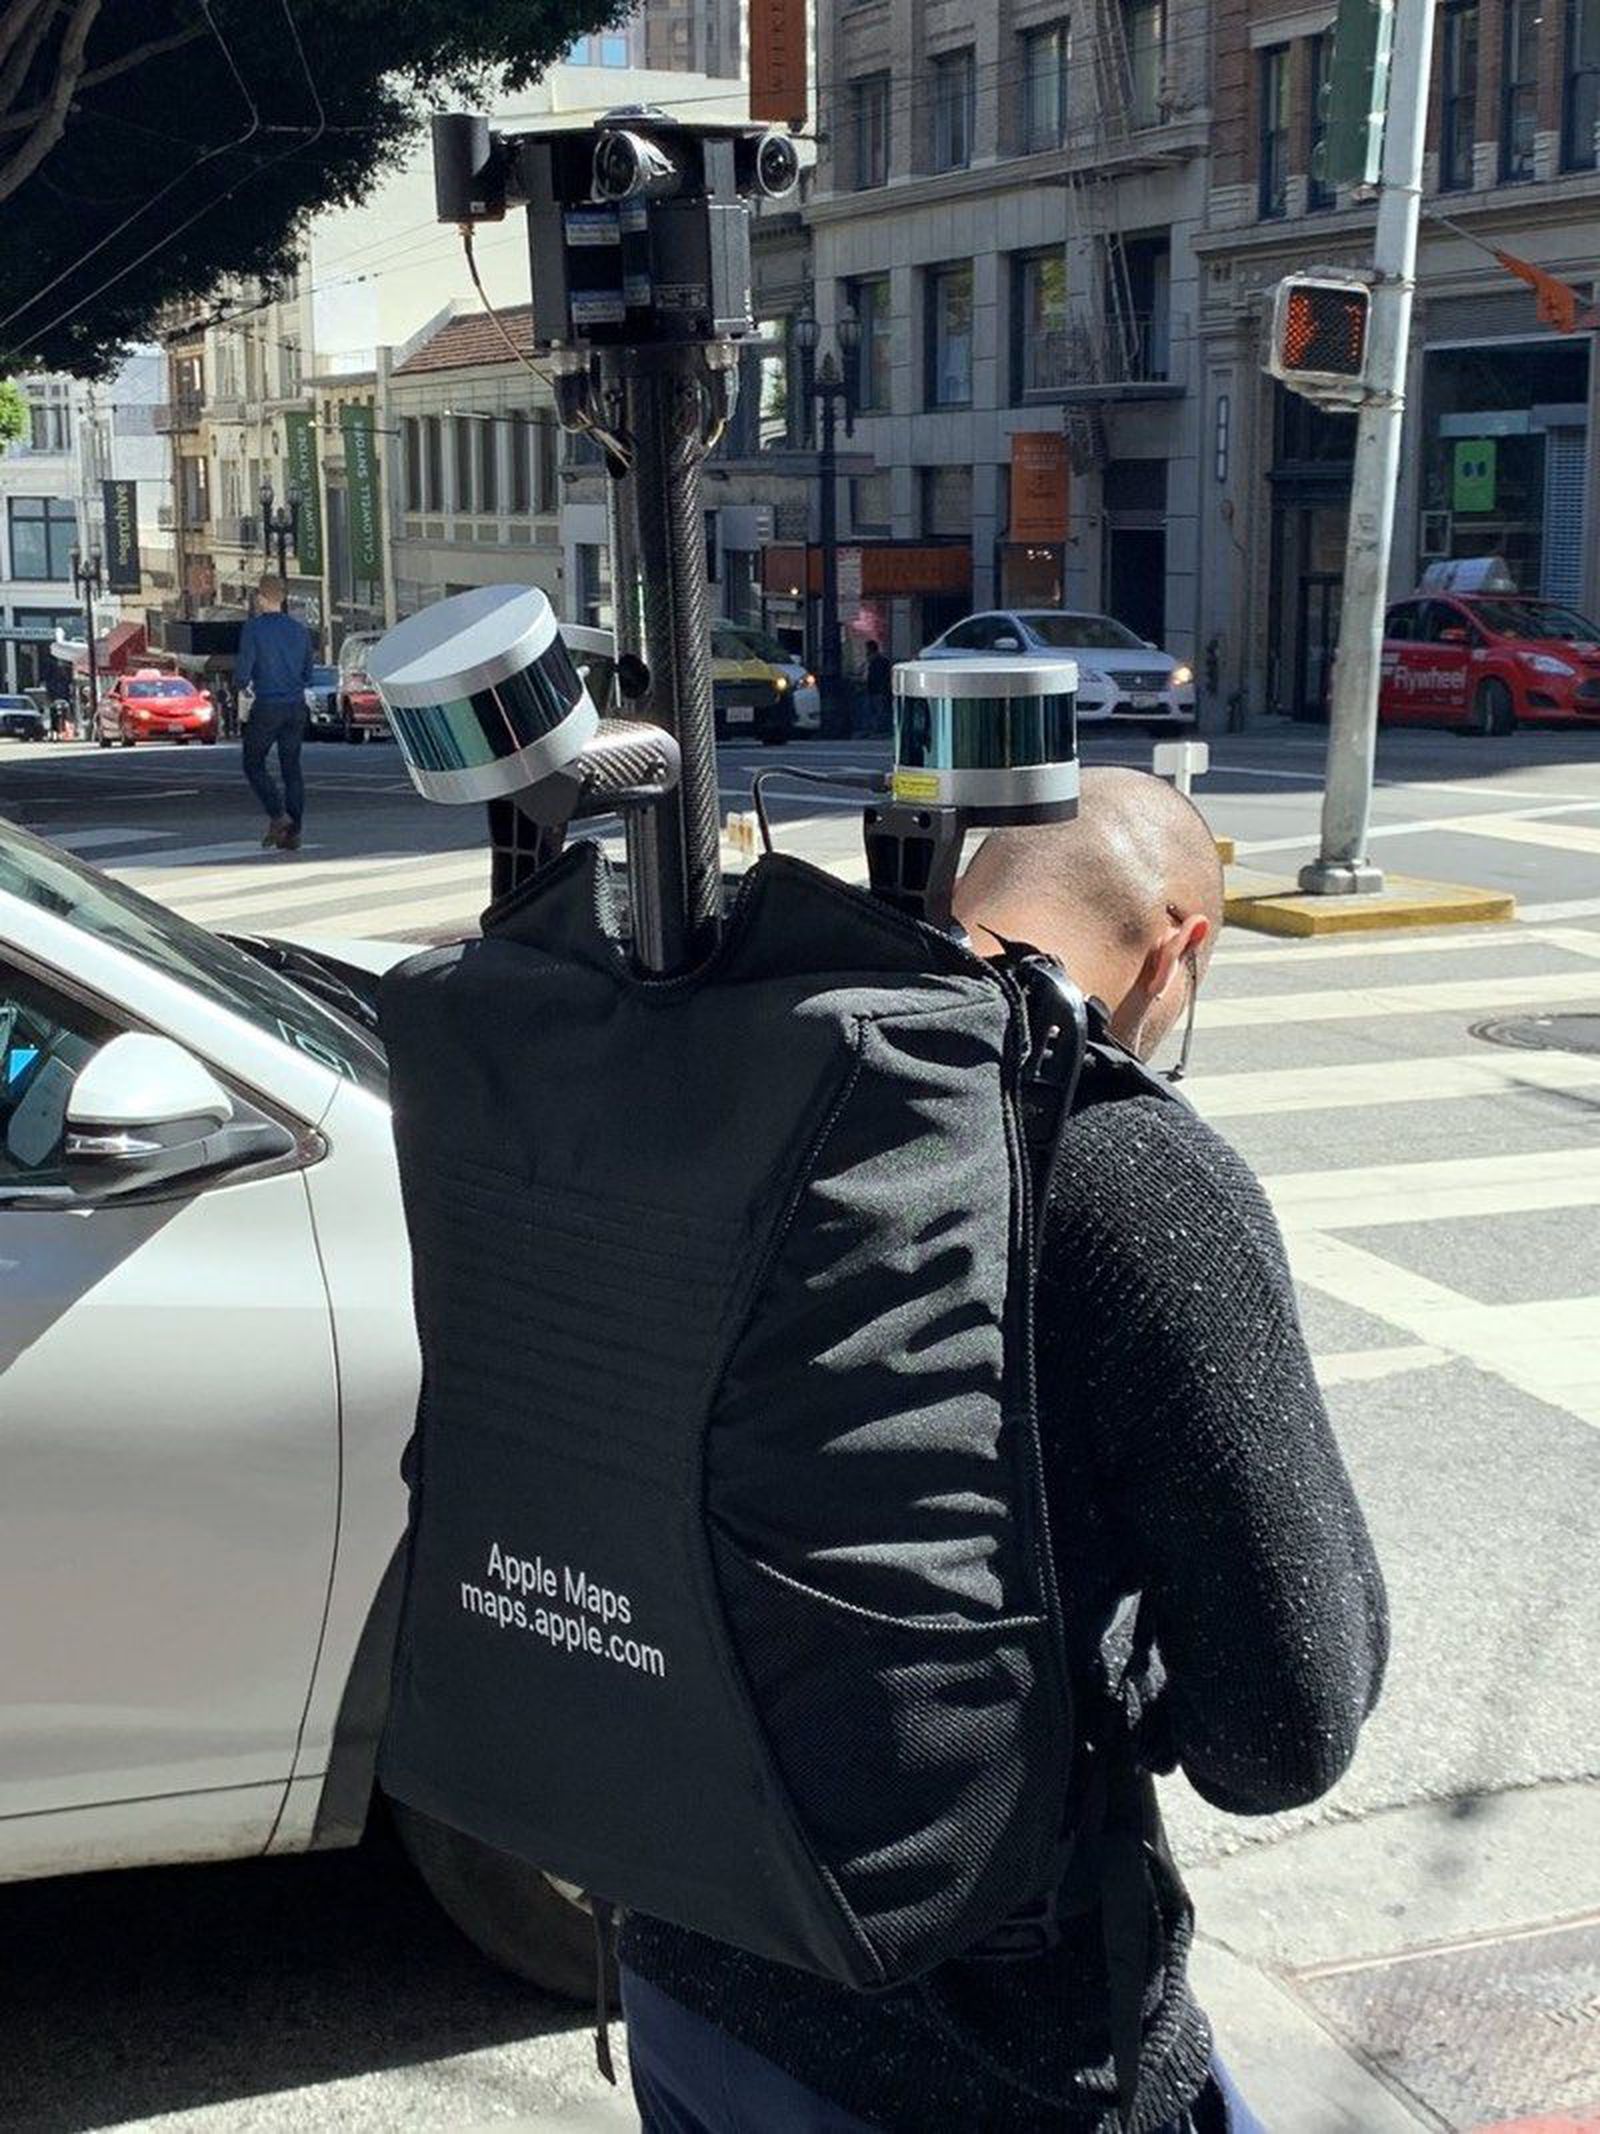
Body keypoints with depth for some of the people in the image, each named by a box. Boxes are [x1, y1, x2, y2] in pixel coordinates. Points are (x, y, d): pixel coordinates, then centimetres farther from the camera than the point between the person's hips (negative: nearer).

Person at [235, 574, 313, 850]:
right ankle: (293, 832, 4)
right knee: (292, 768, 7)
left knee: (254, 764, 8)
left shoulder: (253, 628, -8)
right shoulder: (299, 629, 9)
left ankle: (278, 816, -10)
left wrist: (241, 687, 10)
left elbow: (243, 670, -11)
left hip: (267, 706, -5)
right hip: (296, 707, 5)